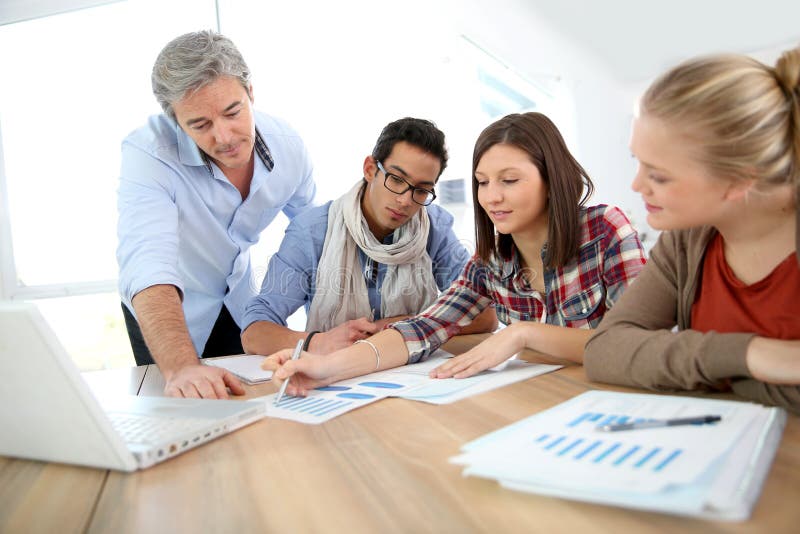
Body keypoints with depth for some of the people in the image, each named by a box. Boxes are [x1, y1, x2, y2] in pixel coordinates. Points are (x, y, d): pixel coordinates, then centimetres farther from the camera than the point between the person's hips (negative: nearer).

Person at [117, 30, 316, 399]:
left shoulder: (287, 145, -19)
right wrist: (180, 367, -62)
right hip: (164, 307, -3)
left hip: (239, 297, 4)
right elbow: (148, 266, -46)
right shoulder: (147, 153, -33)